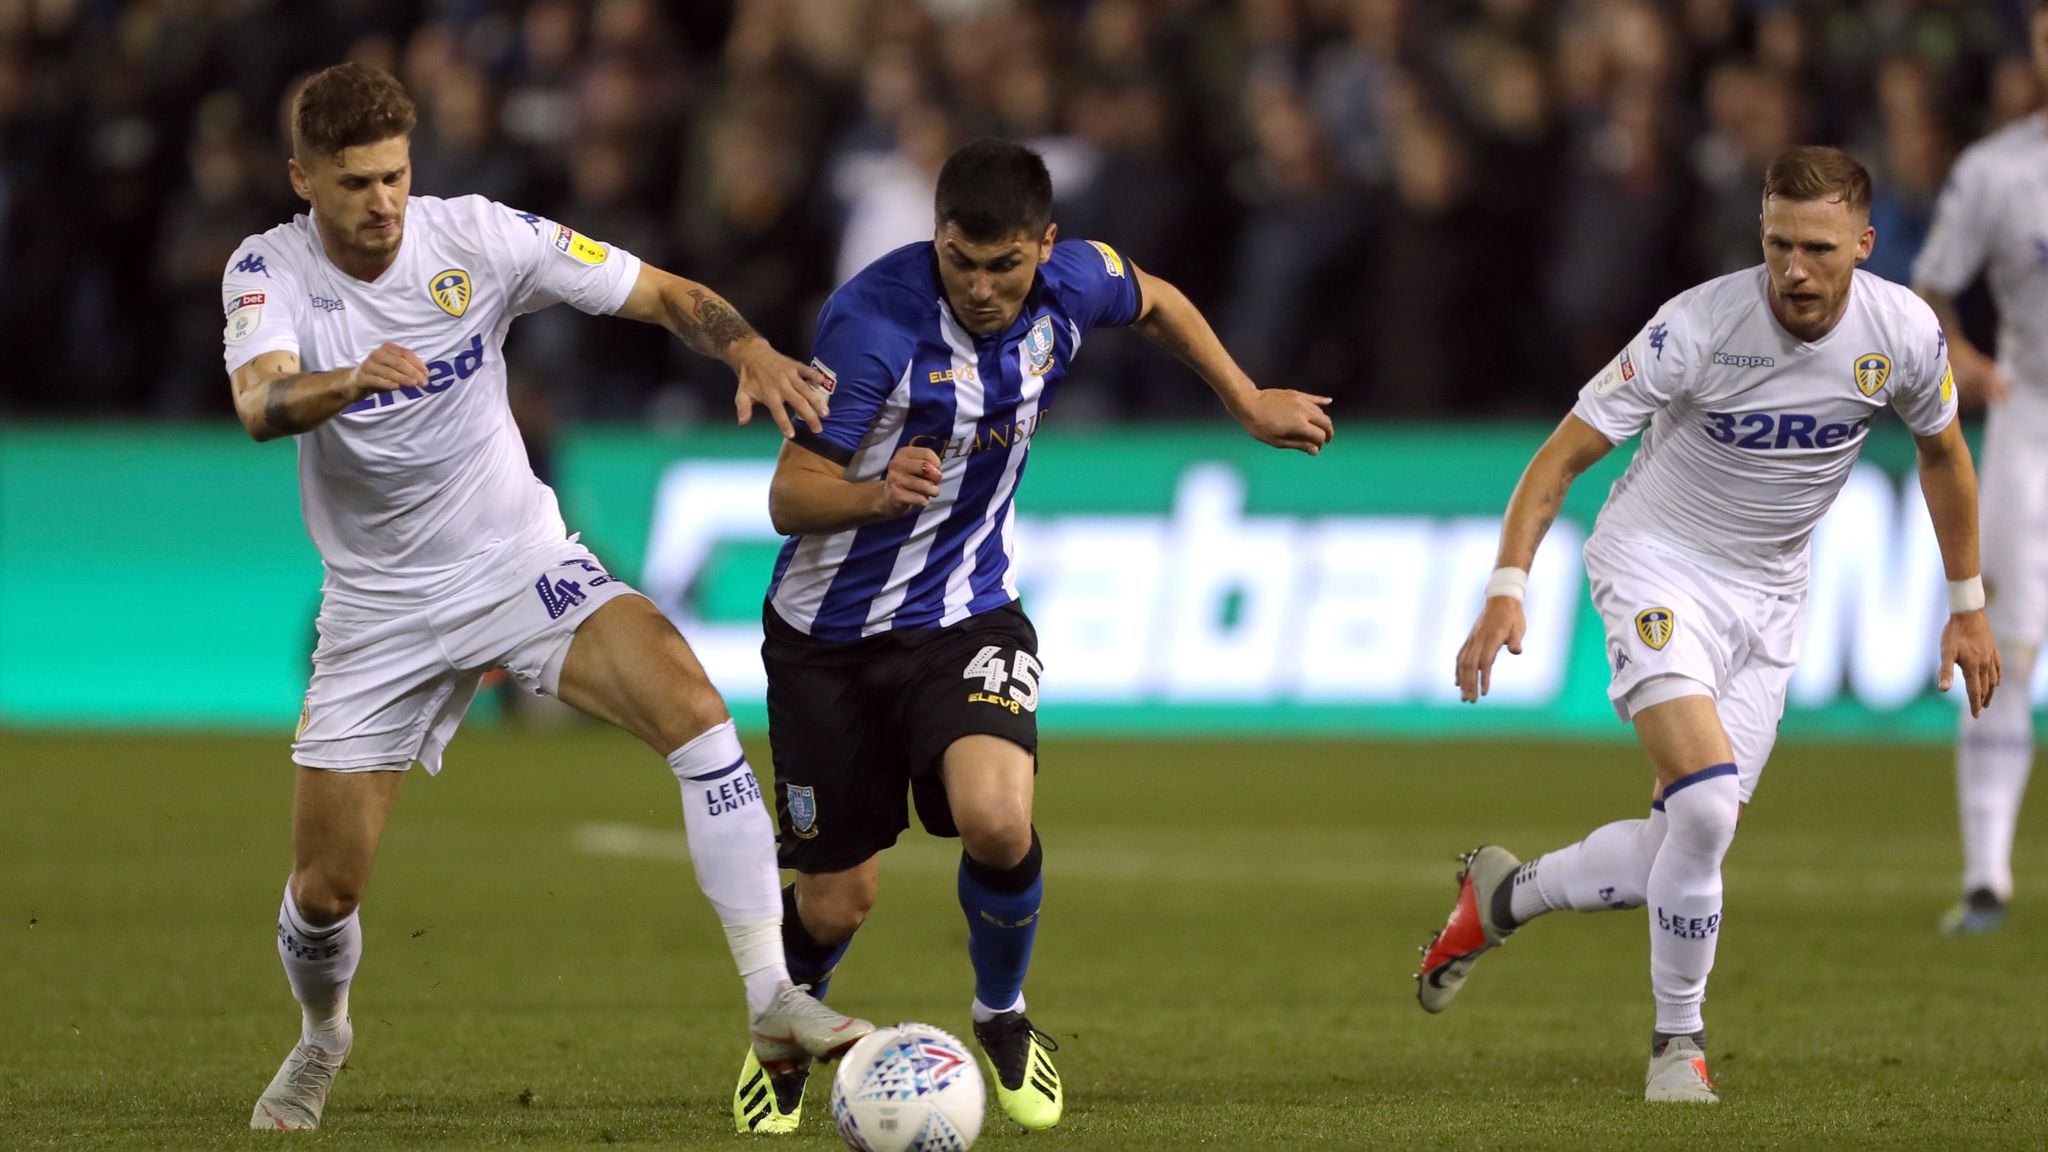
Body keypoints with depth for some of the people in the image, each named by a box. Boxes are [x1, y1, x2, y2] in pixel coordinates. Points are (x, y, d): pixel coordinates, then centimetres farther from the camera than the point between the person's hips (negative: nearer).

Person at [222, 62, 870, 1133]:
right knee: (324, 890, 2)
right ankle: (321, 1037, 38)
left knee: (694, 710, -26)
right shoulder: (267, 270, -12)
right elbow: (259, 403, -33)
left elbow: (662, 293, -8)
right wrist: (351, 380, -55)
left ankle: (772, 1001, -25)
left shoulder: (475, 236, -11)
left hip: (523, 563, 0)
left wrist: (746, 346, -29)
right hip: (381, 610, 0)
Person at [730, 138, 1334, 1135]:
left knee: (994, 819, -26)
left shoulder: (1070, 284, -11)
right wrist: (880, 494, -43)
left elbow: (1155, 303, 15)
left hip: (964, 617, 2)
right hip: (831, 631, -2)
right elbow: (790, 499, -23)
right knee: (834, 901, 2)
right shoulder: (874, 317, -25)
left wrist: (1251, 404, 22)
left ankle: (1002, 1016, 4)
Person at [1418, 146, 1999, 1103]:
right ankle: (1678, 1041, -5)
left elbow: (1943, 453, 9)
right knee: (1705, 801, -24)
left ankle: (1501, 897, 29)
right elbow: (1565, 453, -18)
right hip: (1657, 565, -5)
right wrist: (1508, 586, -28)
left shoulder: (1903, 333, -12)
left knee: (1686, 850, 1)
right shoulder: (1698, 326, -24)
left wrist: (1967, 605, 13)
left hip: (1767, 594, 5)